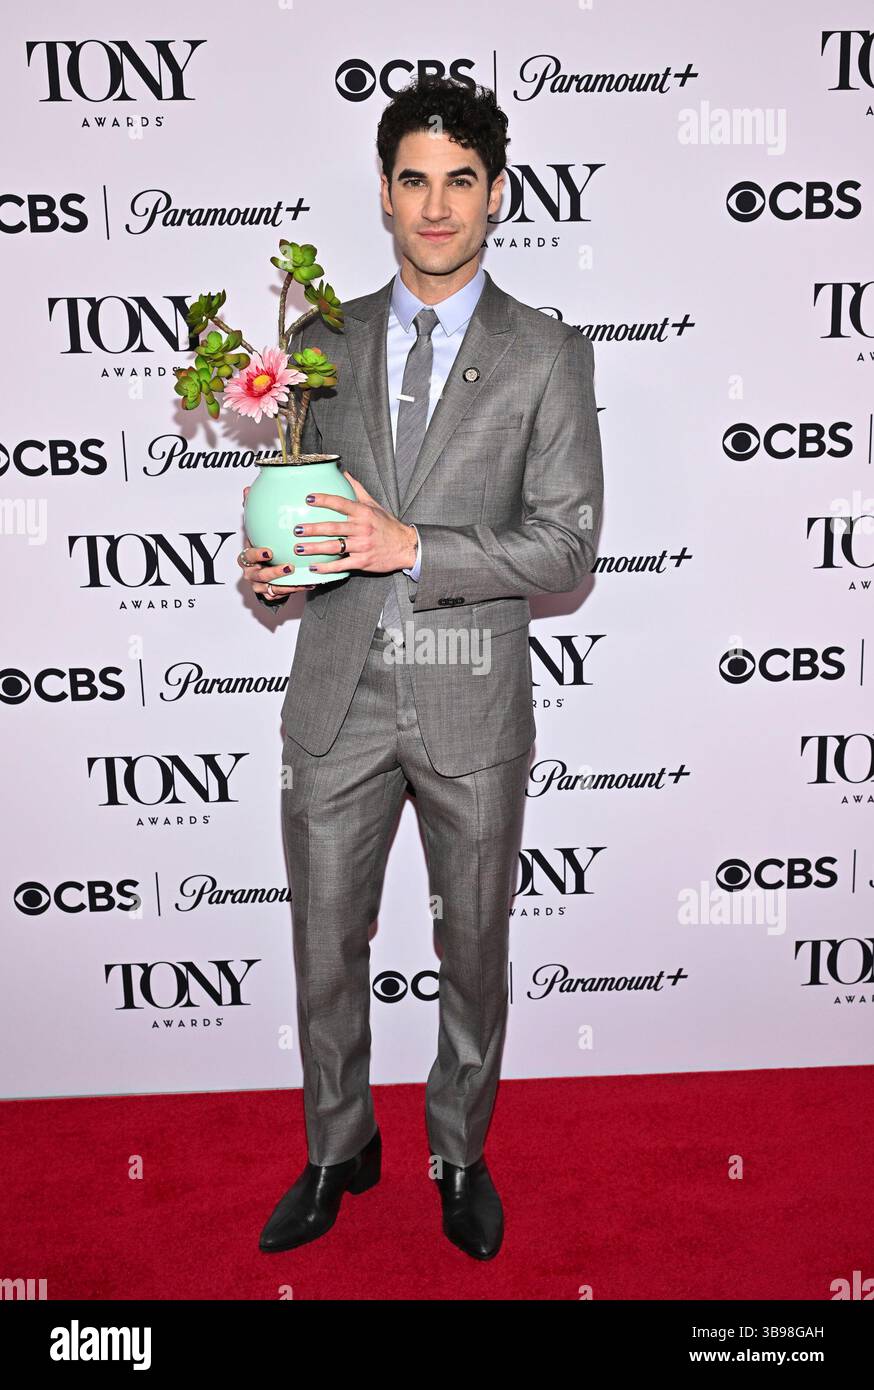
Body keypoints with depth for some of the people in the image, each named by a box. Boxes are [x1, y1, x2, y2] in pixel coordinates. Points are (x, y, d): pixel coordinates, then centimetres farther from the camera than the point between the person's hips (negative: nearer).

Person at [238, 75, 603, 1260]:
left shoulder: (548, 356, -1)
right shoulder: (325, 341, 9)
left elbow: (568, 545, -8)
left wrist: (413, 548, -19)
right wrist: (275, 564, -8)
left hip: (472, 706, -2)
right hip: (339, 695, 3)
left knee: (473, 953, 14)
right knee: (325, 951, 13)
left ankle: (461, 1156, 39)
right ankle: (338, 1152, 39)